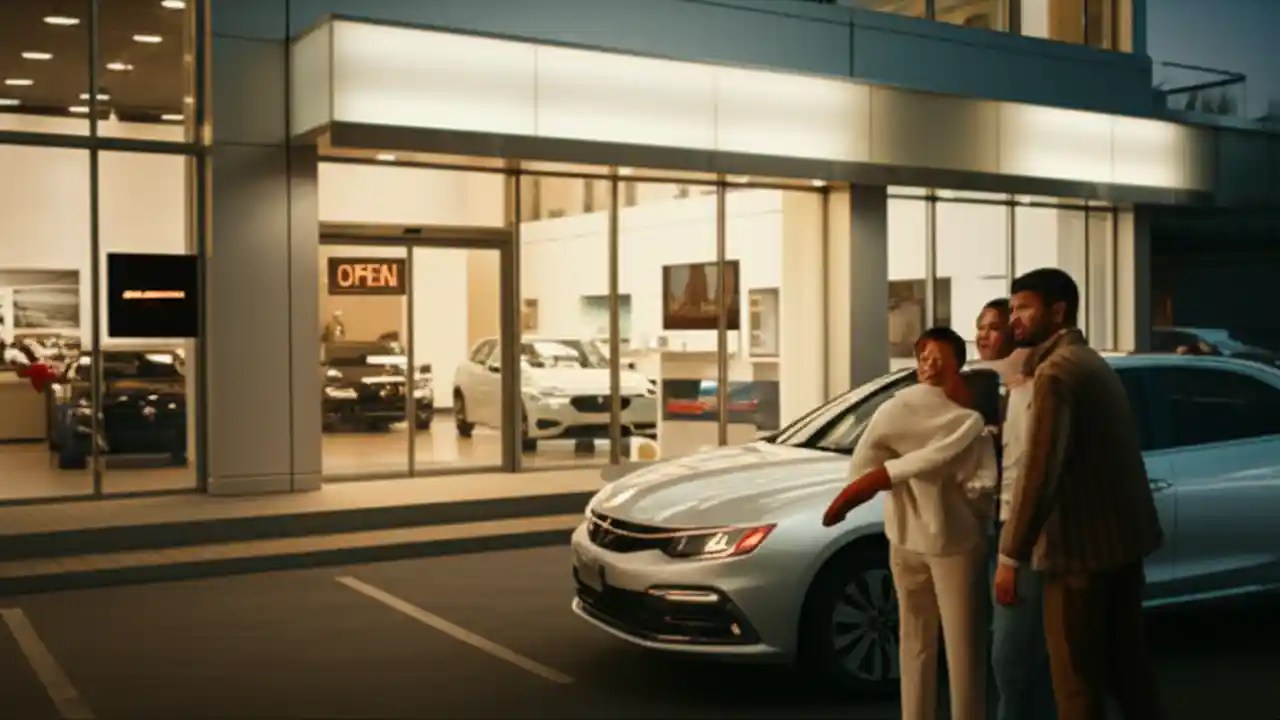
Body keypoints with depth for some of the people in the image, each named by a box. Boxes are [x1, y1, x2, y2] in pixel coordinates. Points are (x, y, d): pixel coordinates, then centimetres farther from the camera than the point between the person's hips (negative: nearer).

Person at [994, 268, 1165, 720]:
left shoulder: (1056, 371, -15)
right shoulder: (1092, 363, 17)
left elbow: (1039, 469, -22)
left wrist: (1010, 556, -20)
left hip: (1083, 545, -10)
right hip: (1120, 536, 10)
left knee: (1077, 678, -2)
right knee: (1126, 661, 18)